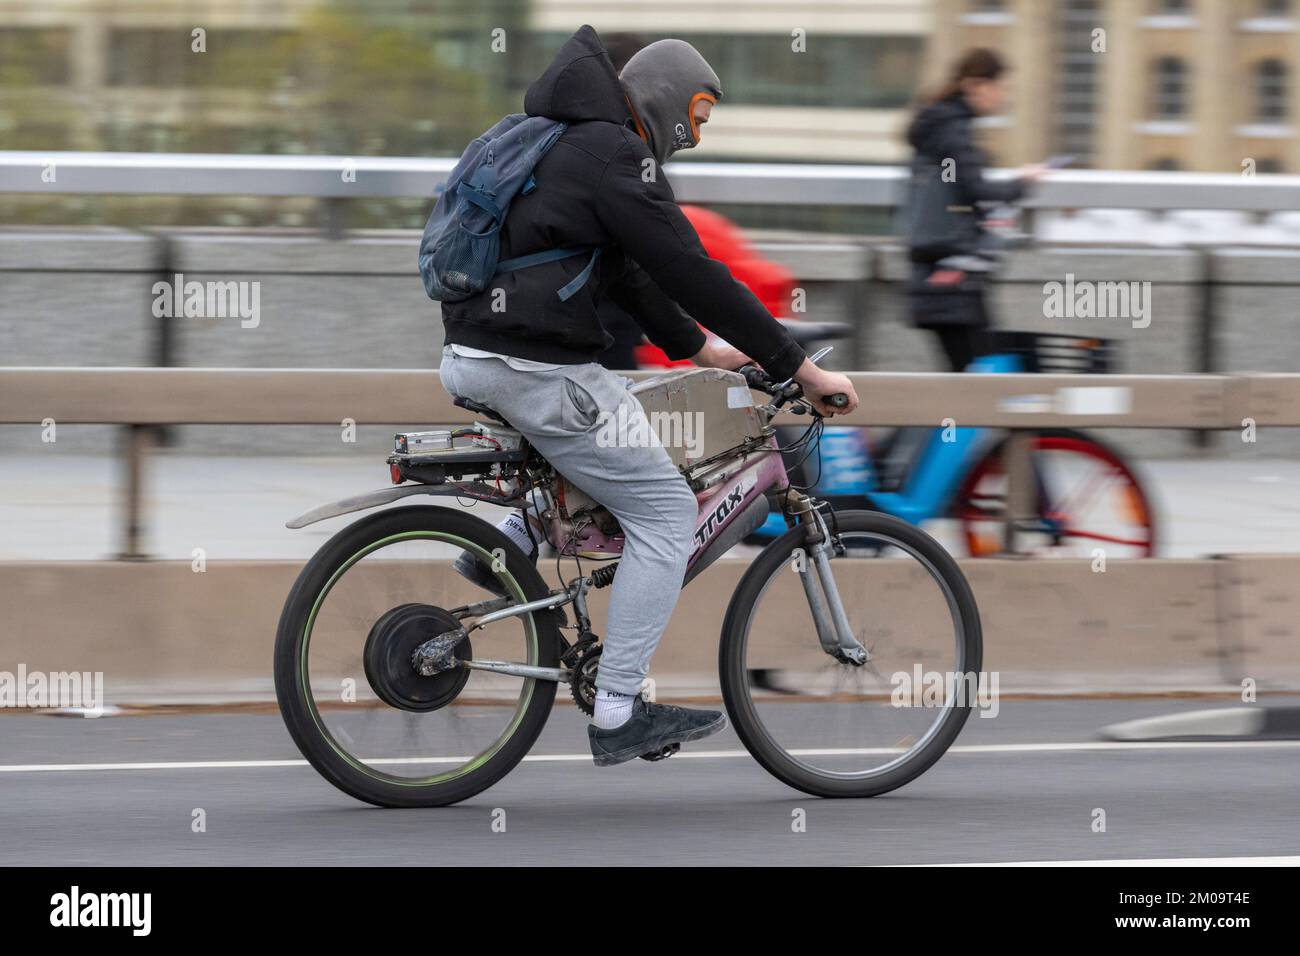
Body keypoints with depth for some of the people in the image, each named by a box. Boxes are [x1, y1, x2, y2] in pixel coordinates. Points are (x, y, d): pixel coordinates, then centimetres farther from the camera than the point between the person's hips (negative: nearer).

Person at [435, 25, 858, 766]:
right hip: (538, 370, -10)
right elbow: (690, 272, -15)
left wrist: (696, 348, 30)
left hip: (471, 360, 10)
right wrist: (798, 366, -12)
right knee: (666, 512, -3)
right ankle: (619, 715, -6)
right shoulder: (615, 154, -11)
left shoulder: (565, 143, 20)